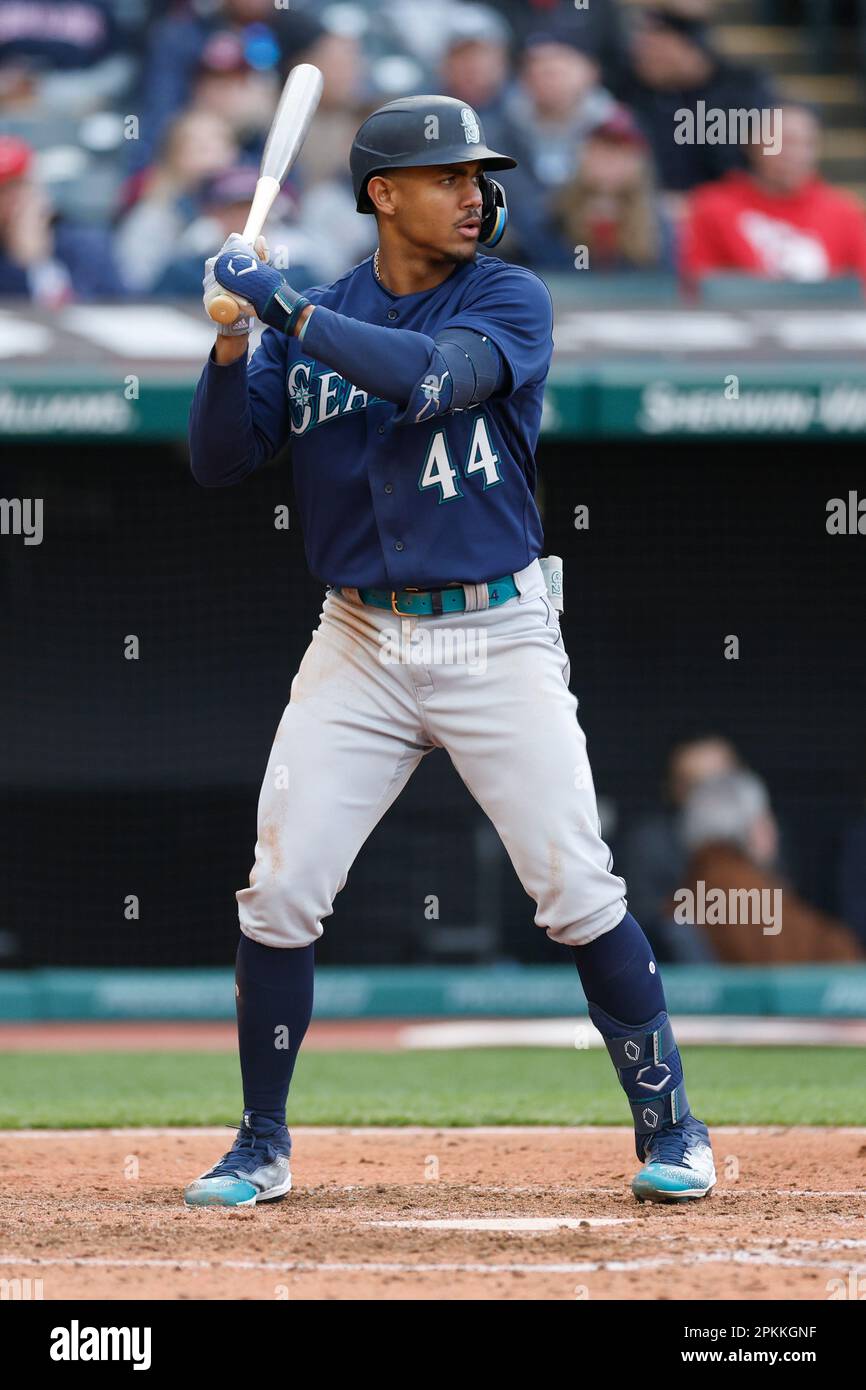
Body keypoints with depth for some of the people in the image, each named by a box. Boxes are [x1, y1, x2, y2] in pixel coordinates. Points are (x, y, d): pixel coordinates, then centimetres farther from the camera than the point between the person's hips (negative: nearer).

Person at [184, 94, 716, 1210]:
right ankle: (261, 1147, 12)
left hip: (496, 637, -2)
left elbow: (433, 375, -24)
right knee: (279, 896, -2)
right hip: (359, 645, 2)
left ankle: (668, 1128, 8)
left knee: (579, 892, -6)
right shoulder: (311, 319, 6)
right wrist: (233, 339, -15)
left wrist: (289, 313, -19)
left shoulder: (511, 301, -4)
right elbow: (217, 465, 1)